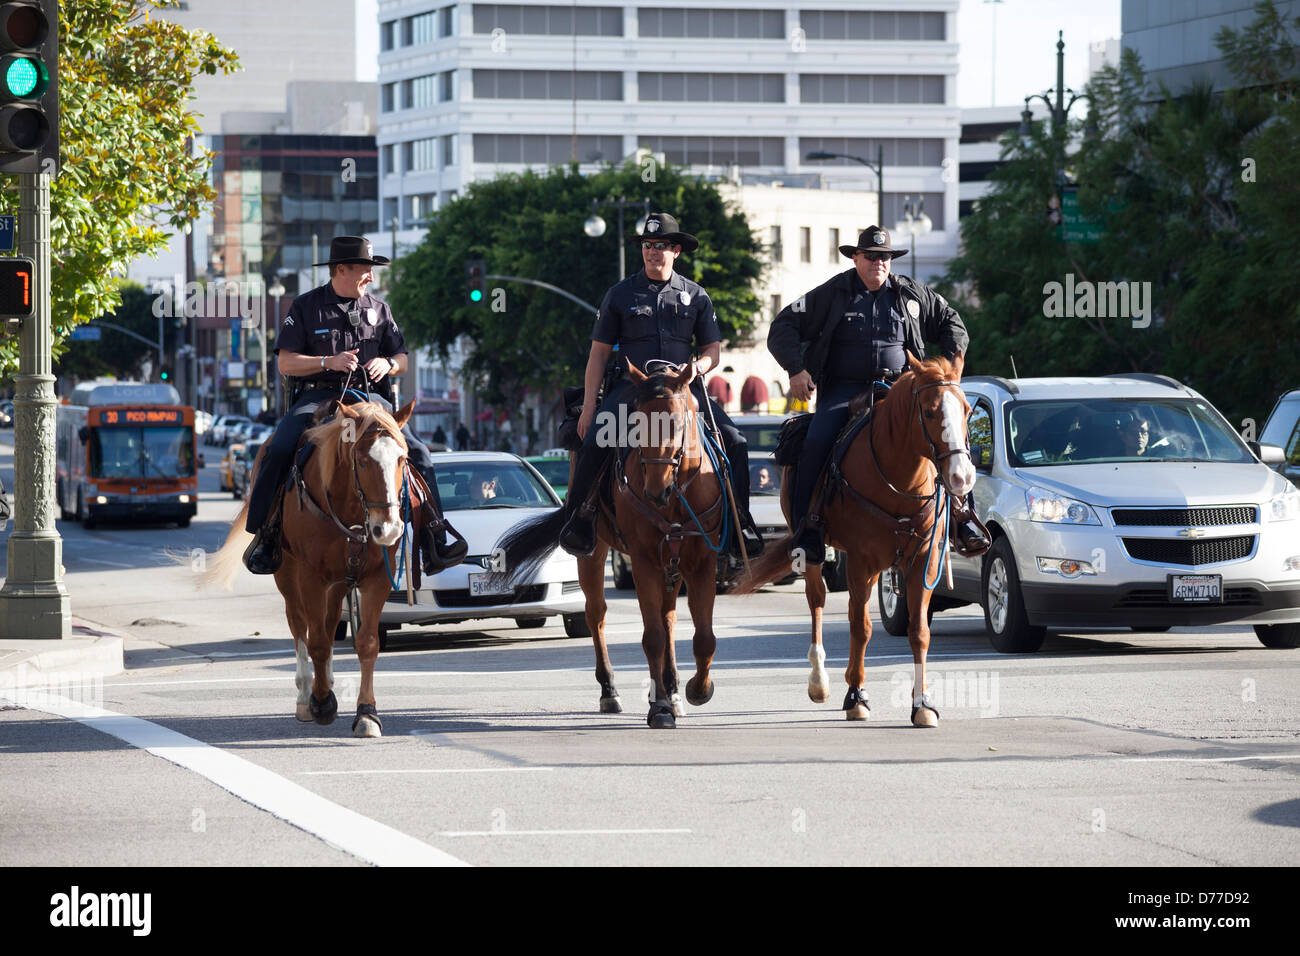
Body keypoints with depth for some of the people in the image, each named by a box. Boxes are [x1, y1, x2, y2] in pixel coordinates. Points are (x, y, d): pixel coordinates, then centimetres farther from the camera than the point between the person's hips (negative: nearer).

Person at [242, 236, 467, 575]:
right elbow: (285, 362, 0)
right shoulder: (305, 306, 5)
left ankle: (435, 544, -13)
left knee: (418, 453, -17)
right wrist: (329, 362, -15)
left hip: (369, 395, 2)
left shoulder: (378, 309, 15)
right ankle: (264, 536, -16)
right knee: (279, 450, -28)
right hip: (318, 396, -2)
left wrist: (387, 363, -5)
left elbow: (402, 360, 20)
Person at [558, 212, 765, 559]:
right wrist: (588, 406, 1)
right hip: (632, 385, -2)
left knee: (734, 440, -17)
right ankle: (578, 515, -12)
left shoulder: (695, 296, 13)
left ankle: (739, 521, -7)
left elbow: (713, 349, 16)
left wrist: (697, 368, -9)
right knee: (594, 442, -28)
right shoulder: (620, 295, 8)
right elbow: (599, 352, 9)